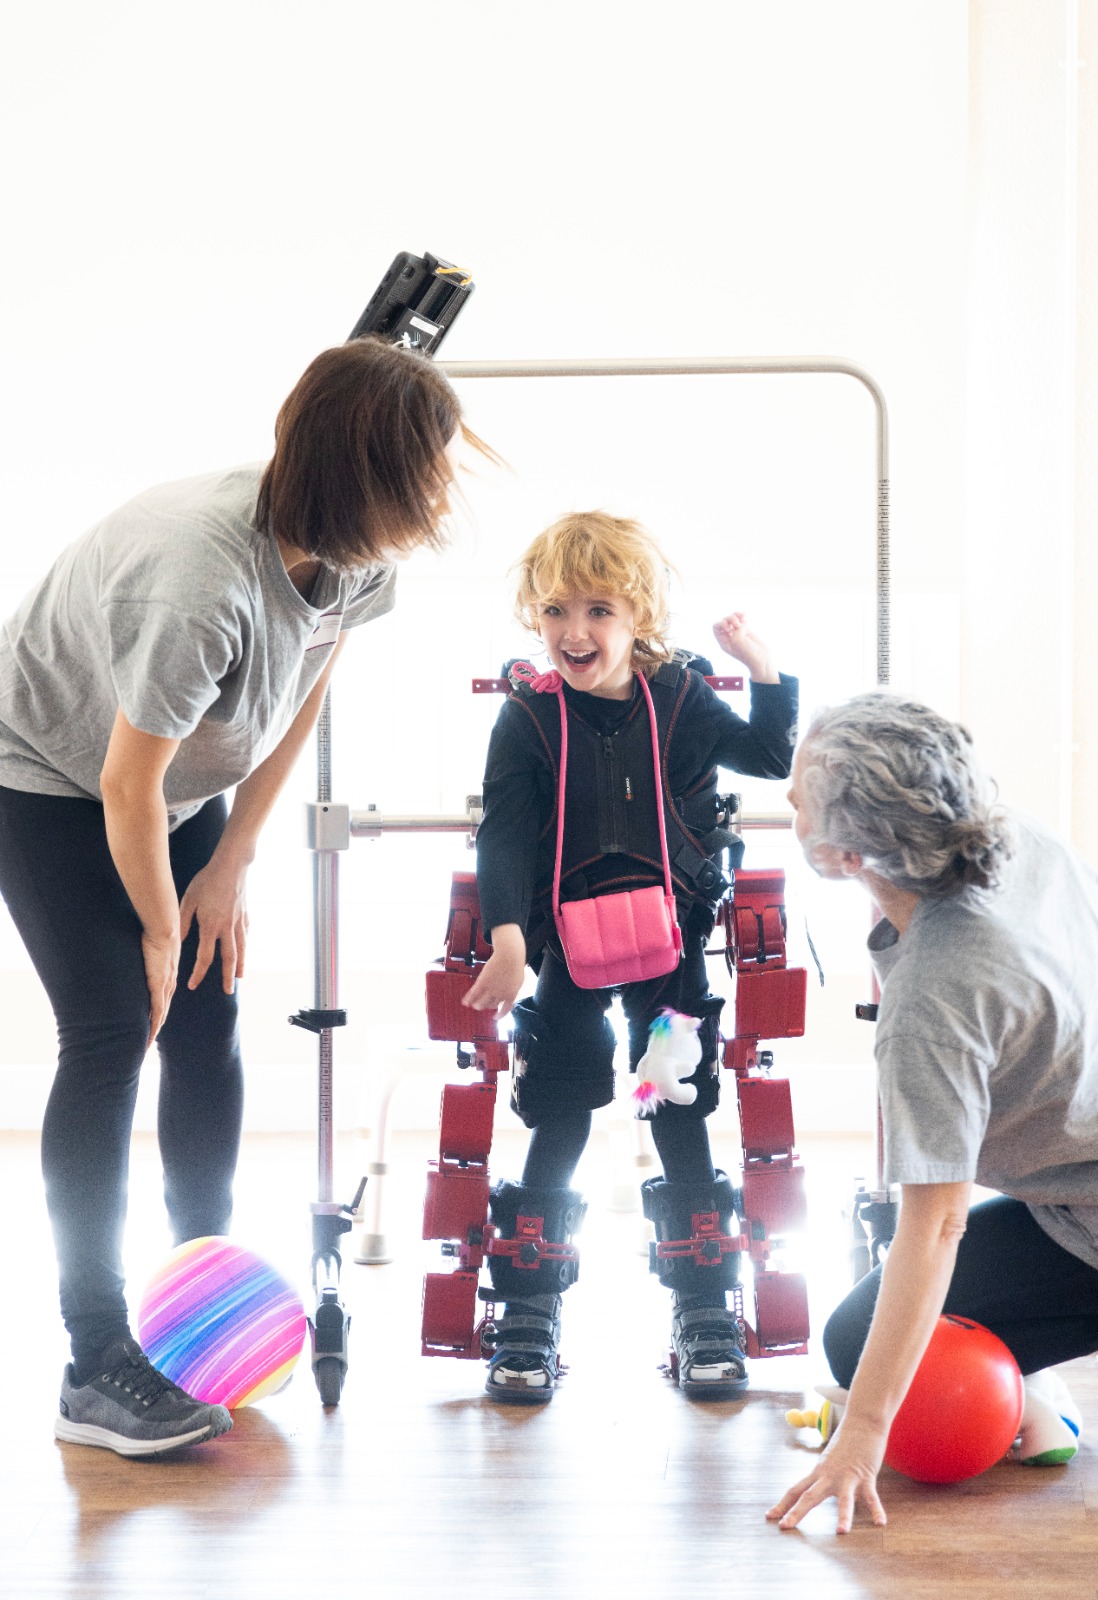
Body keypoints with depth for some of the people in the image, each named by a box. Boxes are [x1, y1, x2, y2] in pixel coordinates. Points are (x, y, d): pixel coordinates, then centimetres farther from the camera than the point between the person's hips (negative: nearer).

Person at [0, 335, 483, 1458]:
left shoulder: (357, 558, -16)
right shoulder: (202, 583, -40)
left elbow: (297, 706, 0)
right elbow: (128, 791, -28)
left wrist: (231, 869, -1)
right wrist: (161, 929, -13)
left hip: (186, 781, 7)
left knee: (207, 1032, 3)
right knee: (111, 1036, -13)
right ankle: (96, 1369, -9)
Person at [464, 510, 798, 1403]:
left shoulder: (680, 699, 1)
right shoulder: (527, 718, -5)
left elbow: (772, 757, 9)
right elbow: (503, 837, -10)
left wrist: (763, 669, -4)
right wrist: (508, 941, -23)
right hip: (566, 943, -1)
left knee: (682, 1116, -4)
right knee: (559, 1119, -7)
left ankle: (705, 1310, 6)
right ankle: (529, 1312, 3)